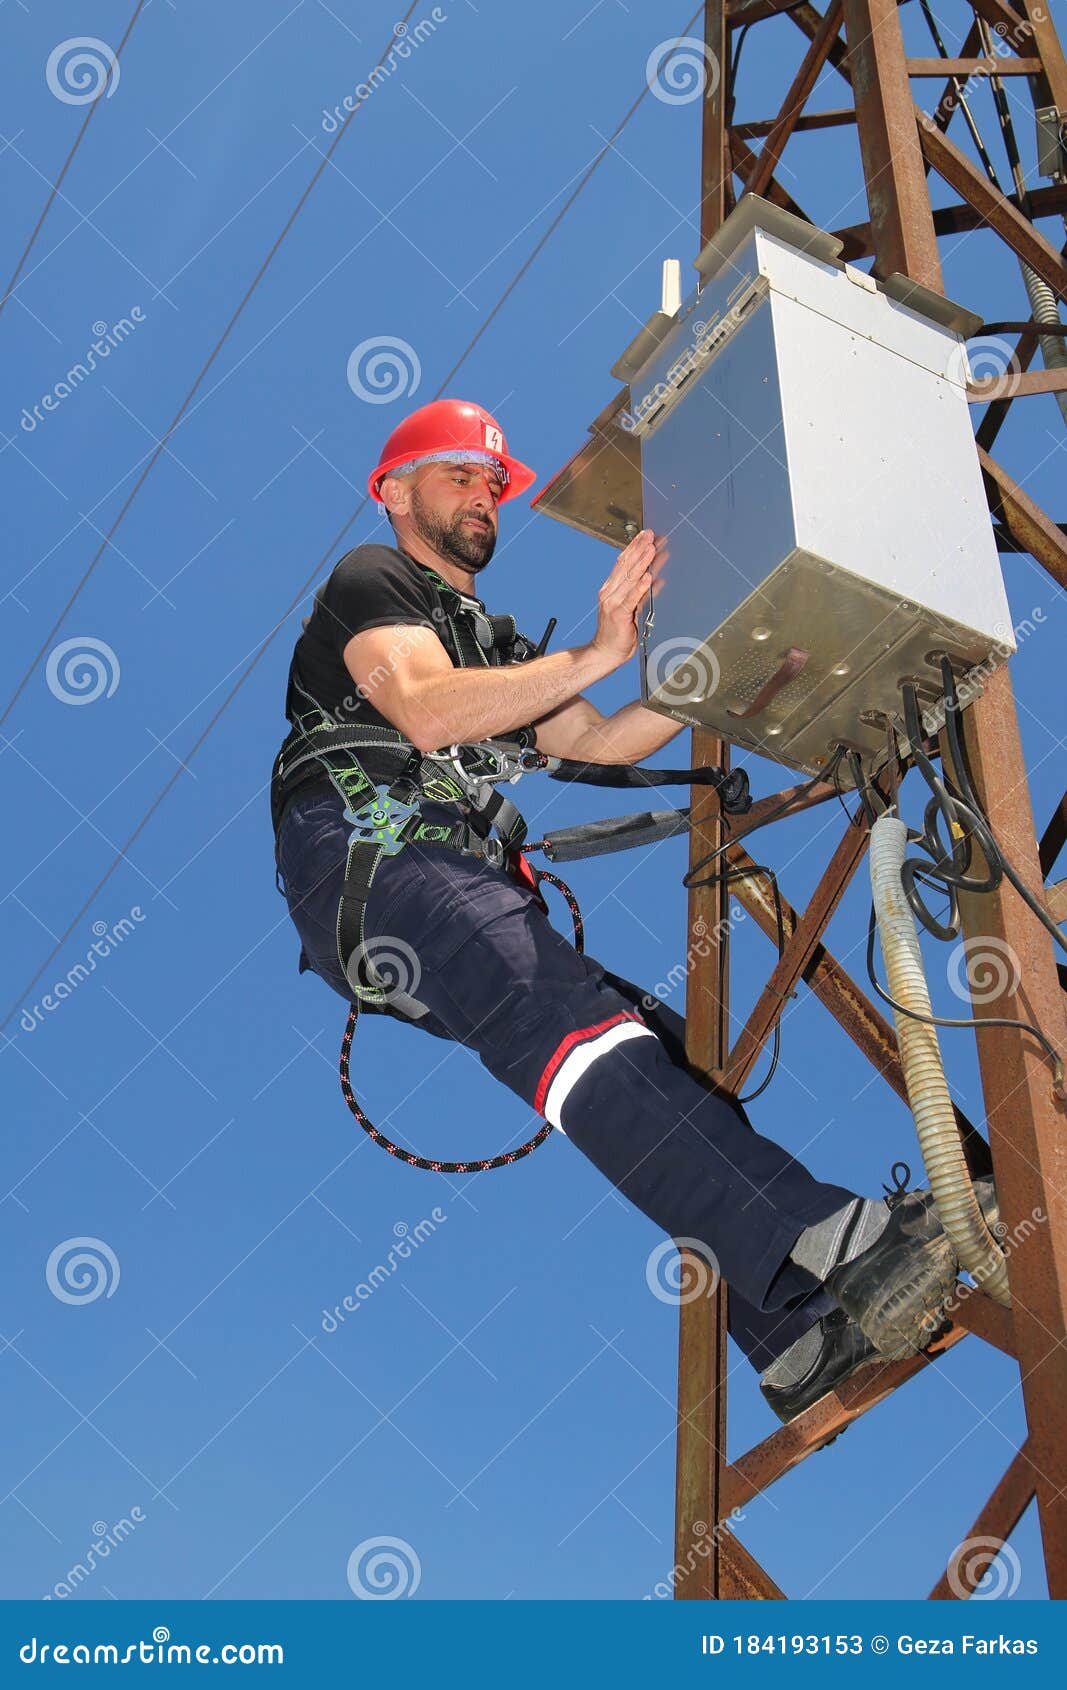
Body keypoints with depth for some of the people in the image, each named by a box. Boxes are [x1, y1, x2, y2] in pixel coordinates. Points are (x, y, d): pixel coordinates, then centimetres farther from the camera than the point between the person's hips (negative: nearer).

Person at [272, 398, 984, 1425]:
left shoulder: (495, 642, 34)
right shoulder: (371, 580, 11)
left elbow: (595, 744, 24)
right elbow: (425, 711, -9)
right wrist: (598, 655, -14)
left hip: (470, 885, 8)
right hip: (367, 857, -8)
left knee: (665, 1045, -11)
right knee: (557, 1007, -33)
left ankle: (802, 1328, -21)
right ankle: (822, 1235, -50)